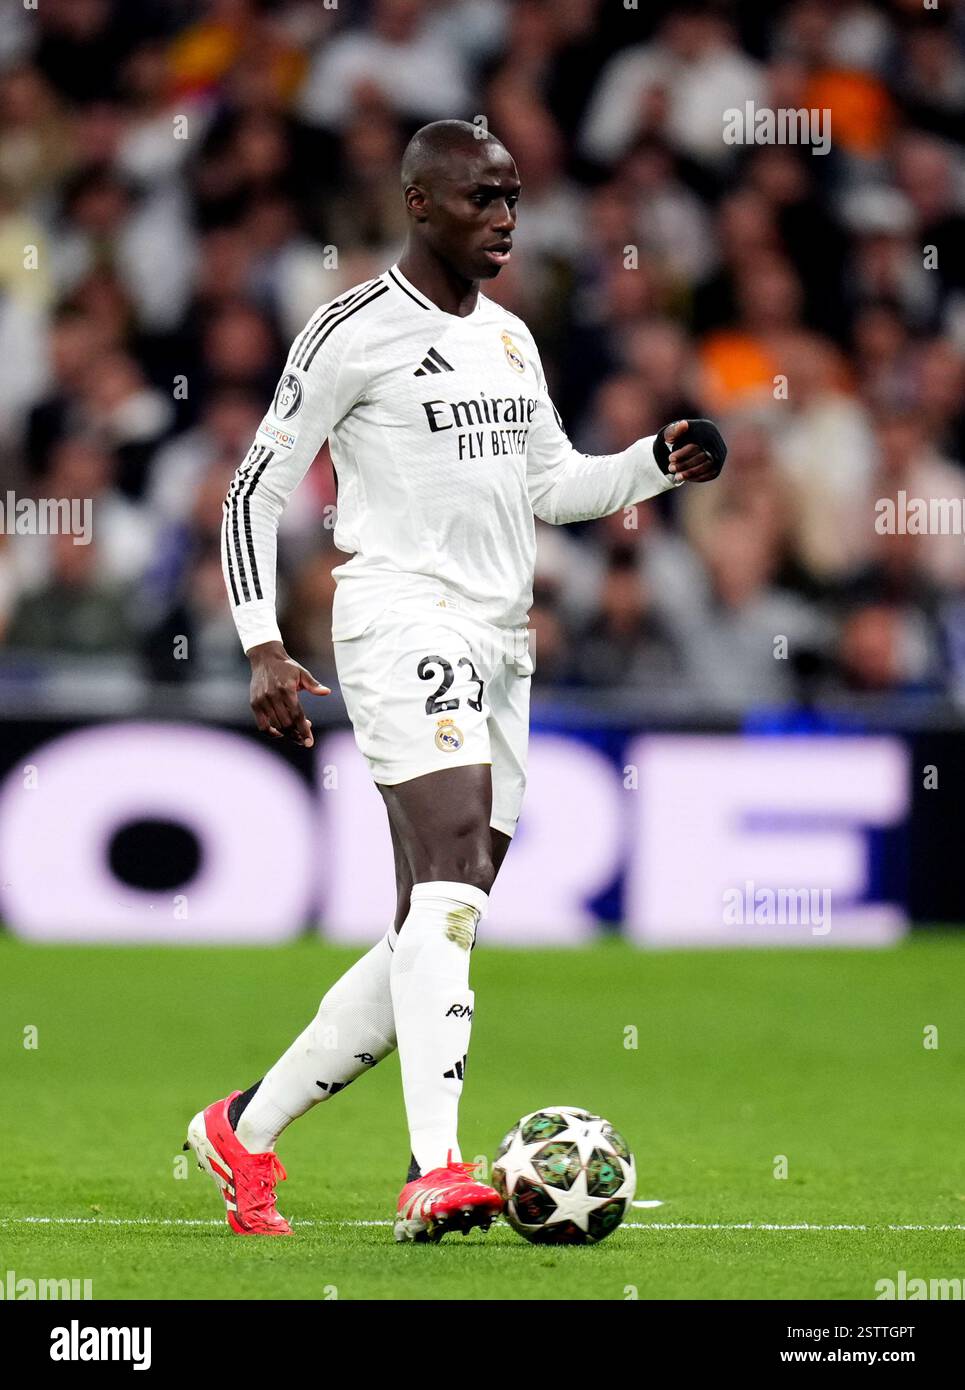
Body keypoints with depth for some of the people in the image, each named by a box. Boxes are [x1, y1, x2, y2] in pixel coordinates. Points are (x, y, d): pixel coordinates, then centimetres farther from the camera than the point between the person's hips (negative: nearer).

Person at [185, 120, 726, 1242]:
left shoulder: (509, 339, 19)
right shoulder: (356, 330, -4)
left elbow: (553, 486, 27)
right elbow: (257, 487, -3)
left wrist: (661, 463, 8)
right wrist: (262, 646, -13)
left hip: (499, 643, 8)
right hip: (403, 615, -8)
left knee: (433, 937, 7)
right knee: (454, 867, -27)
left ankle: (245, 1130, 21)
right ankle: (434, 1172, -36)